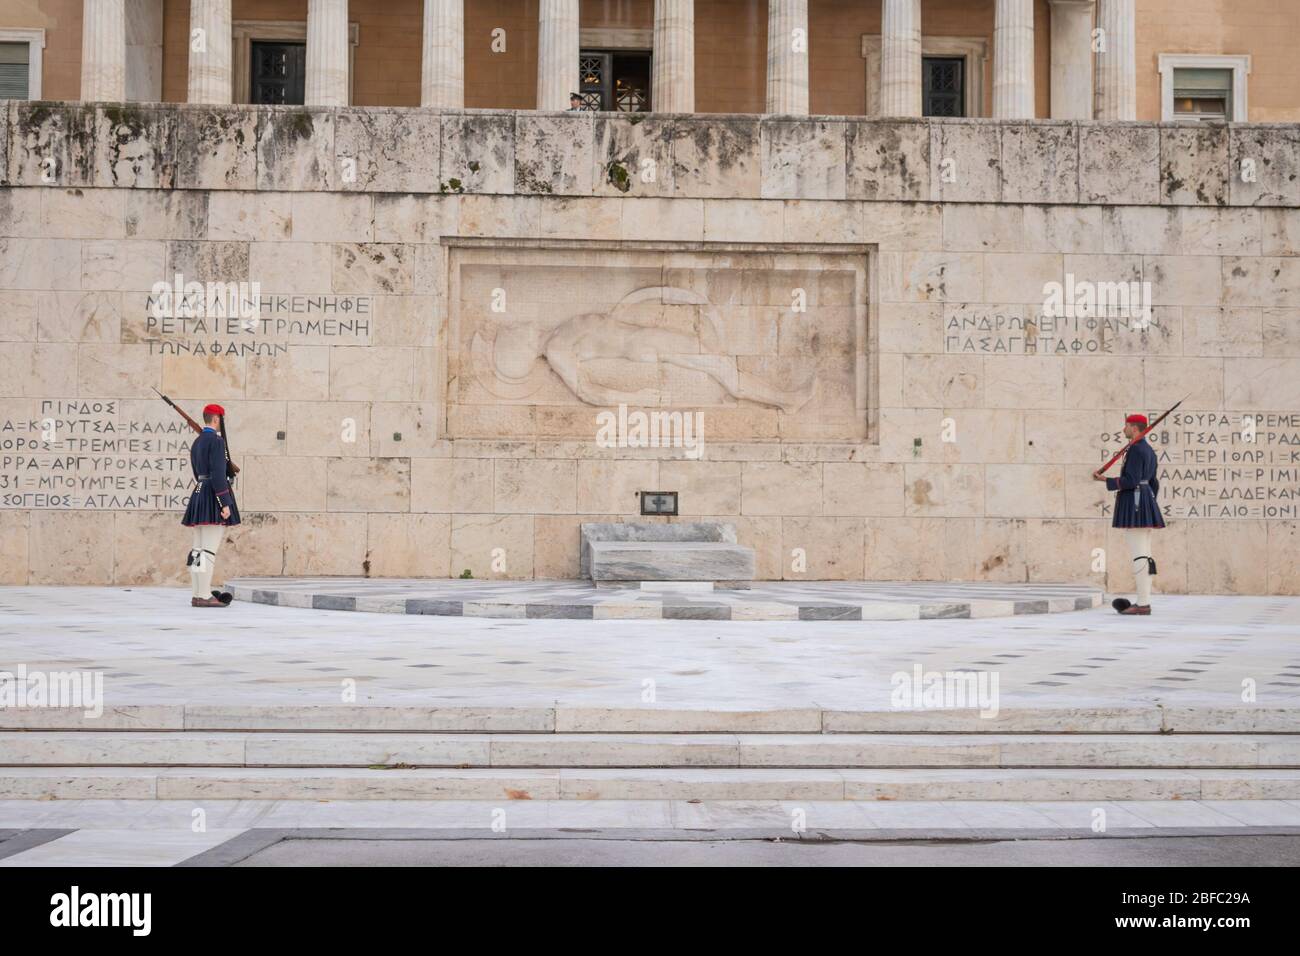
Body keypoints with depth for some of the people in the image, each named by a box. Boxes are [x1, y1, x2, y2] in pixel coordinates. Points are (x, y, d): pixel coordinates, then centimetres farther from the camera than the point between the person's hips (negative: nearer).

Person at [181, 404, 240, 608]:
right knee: (209, 550, -10)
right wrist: (225, 504, -20)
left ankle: (198, 595, 9)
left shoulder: (196, 443, 17)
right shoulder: (216, 440, -12)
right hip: (215, 499, -10)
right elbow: (218, 474, -20)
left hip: (199, 498, 10)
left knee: (199, 550, 8)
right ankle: (205, 596, -11)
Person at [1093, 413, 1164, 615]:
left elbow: (1132, 481, -19)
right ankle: (1144, 602, 11)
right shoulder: (1149, 450, 17)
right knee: (1144, 555, 10)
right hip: (1146, 504, 10)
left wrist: (1105, 480, -13)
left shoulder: (1135, 449, -14)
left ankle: (1142, 604, -10)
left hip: (1133, 504, -10)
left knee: (1138, 555, -9)